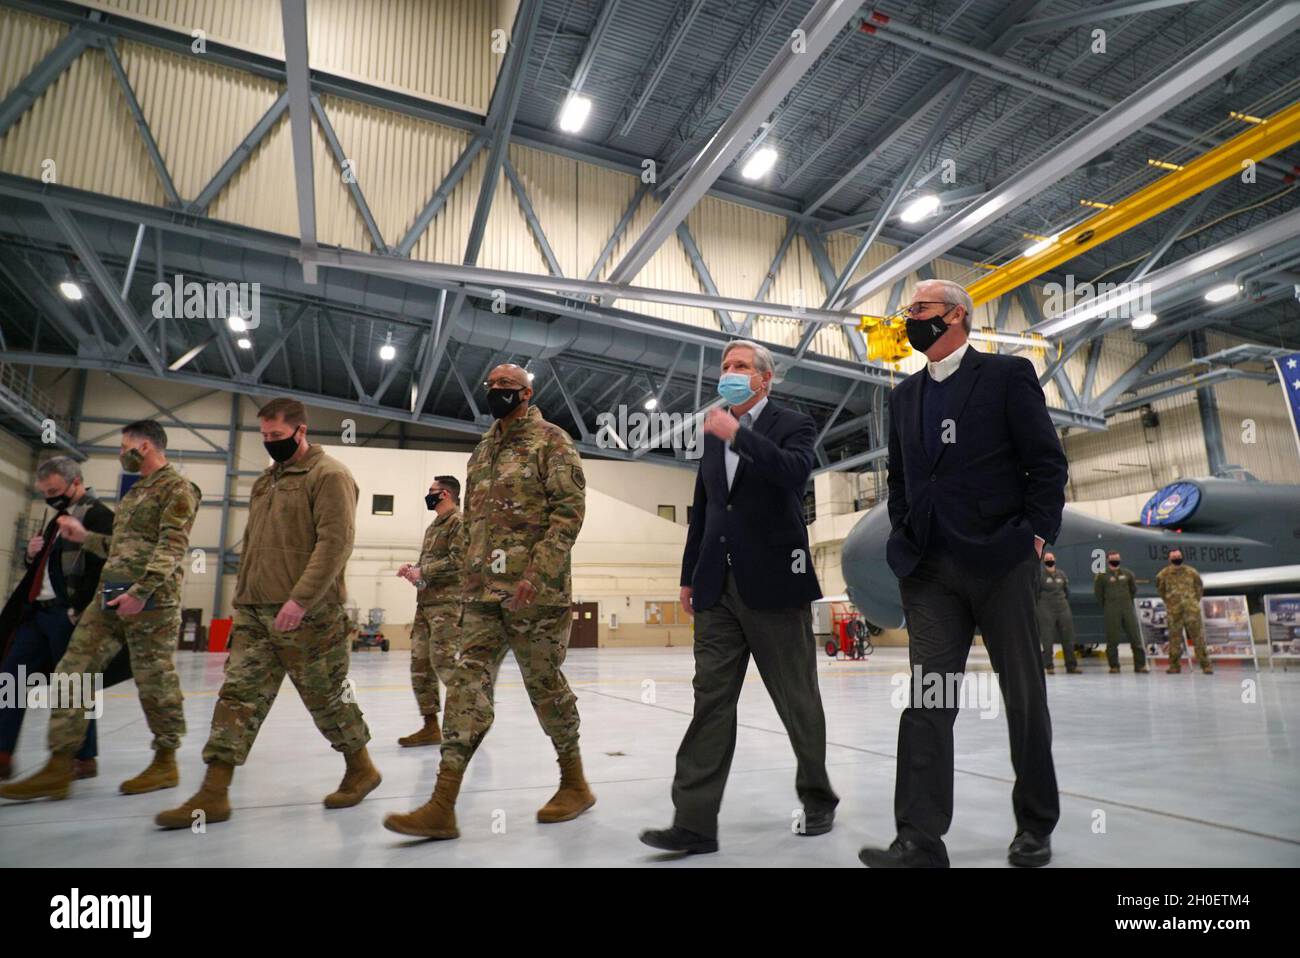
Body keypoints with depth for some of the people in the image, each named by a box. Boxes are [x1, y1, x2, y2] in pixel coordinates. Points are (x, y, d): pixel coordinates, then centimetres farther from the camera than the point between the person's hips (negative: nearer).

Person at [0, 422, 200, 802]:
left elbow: (172, 547, -18)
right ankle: (59, 767, 11)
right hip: (109, 597, 9)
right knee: (71, 673, 5)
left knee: (155, 683, -2)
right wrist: (84, 536, 20)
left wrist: (141, 590, -24)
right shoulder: (135, 492, 23)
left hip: (152, 600, -9)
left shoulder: (177, 488, -7)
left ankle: (165, 763, 12)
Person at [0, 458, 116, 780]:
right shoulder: (59, 518, 19)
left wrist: (78, 611, -22)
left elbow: (99, 569, -19)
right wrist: (32, 555, 5)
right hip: (38, 611, 9)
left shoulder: (98, 516, -11)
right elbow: (42, 568, 27)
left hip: (68, 615, -9)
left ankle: (84, 759, 11)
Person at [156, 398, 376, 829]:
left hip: (307, 614, -8)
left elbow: (335, 543, -18)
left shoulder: (329, 475, -8)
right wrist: (242, 592, 17)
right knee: (238, 695, 5)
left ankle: (361, 769, 22)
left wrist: (300, 599, -23)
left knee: (327, 696, 3)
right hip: (253, 611, 8)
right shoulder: (266, 479, 19)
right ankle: (214, 794, 11)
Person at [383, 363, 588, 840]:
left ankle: (575, 784, 23)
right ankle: (442, 807, 3)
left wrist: (538, 574, -21)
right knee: (468, 682, 0)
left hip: (536, 589, -6)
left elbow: (570, 508, -13)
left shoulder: (550, 440, -3)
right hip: (483, 592, 7)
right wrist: (469, 577, 15)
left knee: (545, 684, 3)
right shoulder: (481, 451, 19)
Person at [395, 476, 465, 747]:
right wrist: (413, 569, 6)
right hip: (425, 602, 9)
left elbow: (459, 561, -18)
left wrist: (422, 572, -13)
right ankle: (430, 727, 14)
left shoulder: (459, 522, -7)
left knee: (443, 661, -11)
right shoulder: (433, 526, 22)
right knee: (420, 664, 7)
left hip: (447, 603, -9)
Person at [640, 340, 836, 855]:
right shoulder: (714, 434, 17)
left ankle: (818, 798, 28)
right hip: (718, 587, 5)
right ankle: (694, 821, 6)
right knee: (711, 699, 2)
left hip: (774, 582, -4)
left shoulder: (792, 425, 1)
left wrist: (738, 433, -25)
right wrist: (689, 576, 18)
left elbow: (794, 472, -21)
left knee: (797, 699, 7)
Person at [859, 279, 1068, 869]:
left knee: (1024, 696, 9)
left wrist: (1037, 535, -8)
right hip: (930, 568, 4)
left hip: (1001, 561, -3)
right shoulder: (905, 395, 16)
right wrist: (905, 539, 9)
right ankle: (920, 841, 2)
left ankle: (1036, 826, 27)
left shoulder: (1008, 374, 1)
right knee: (926, 699, -2)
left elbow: (1047, 462, -2)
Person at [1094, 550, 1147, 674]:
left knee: (1135, 637, 2)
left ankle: (1140, 664, 11)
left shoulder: (1128, 573, 8)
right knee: (1112, 640, 0)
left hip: (1128, 609, 3)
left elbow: (1133, 590, 21)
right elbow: (1098, 594, 3)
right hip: (1111, 612, -3)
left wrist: (1127, 602, 17)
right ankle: (1114, 666, 9)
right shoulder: (1101, 576, -3)